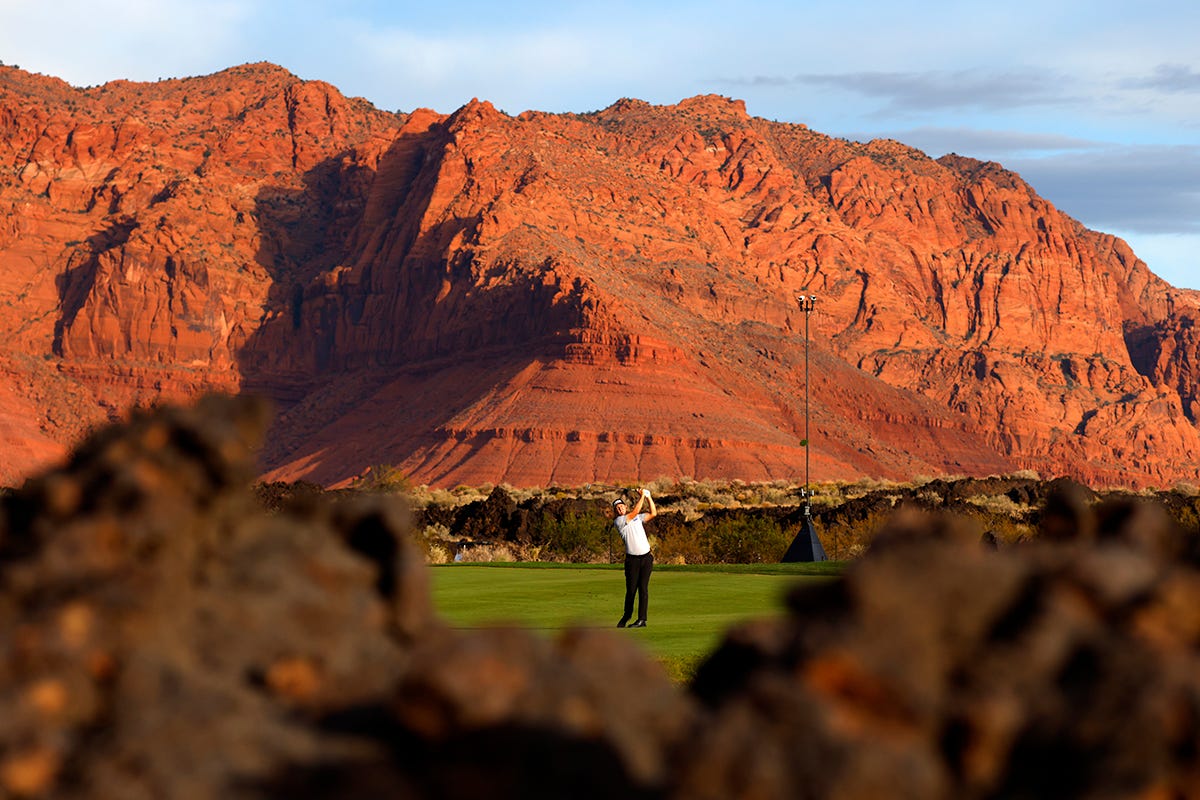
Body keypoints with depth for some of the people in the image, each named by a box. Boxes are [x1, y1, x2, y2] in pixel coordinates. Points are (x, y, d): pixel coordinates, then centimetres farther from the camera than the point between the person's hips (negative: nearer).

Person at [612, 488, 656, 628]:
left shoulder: (637, 517, 16)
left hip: (646, 557, 3)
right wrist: (642, 496, -6)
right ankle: (627, 615, 19)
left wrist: (649, 497, 6)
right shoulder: (618, 521, -2)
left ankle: (642, 619, -3)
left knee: (643, 588, -3)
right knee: (631, 589, -2)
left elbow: (653, 513, 14)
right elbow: (635, 512, -12)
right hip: (632, 559, -3)